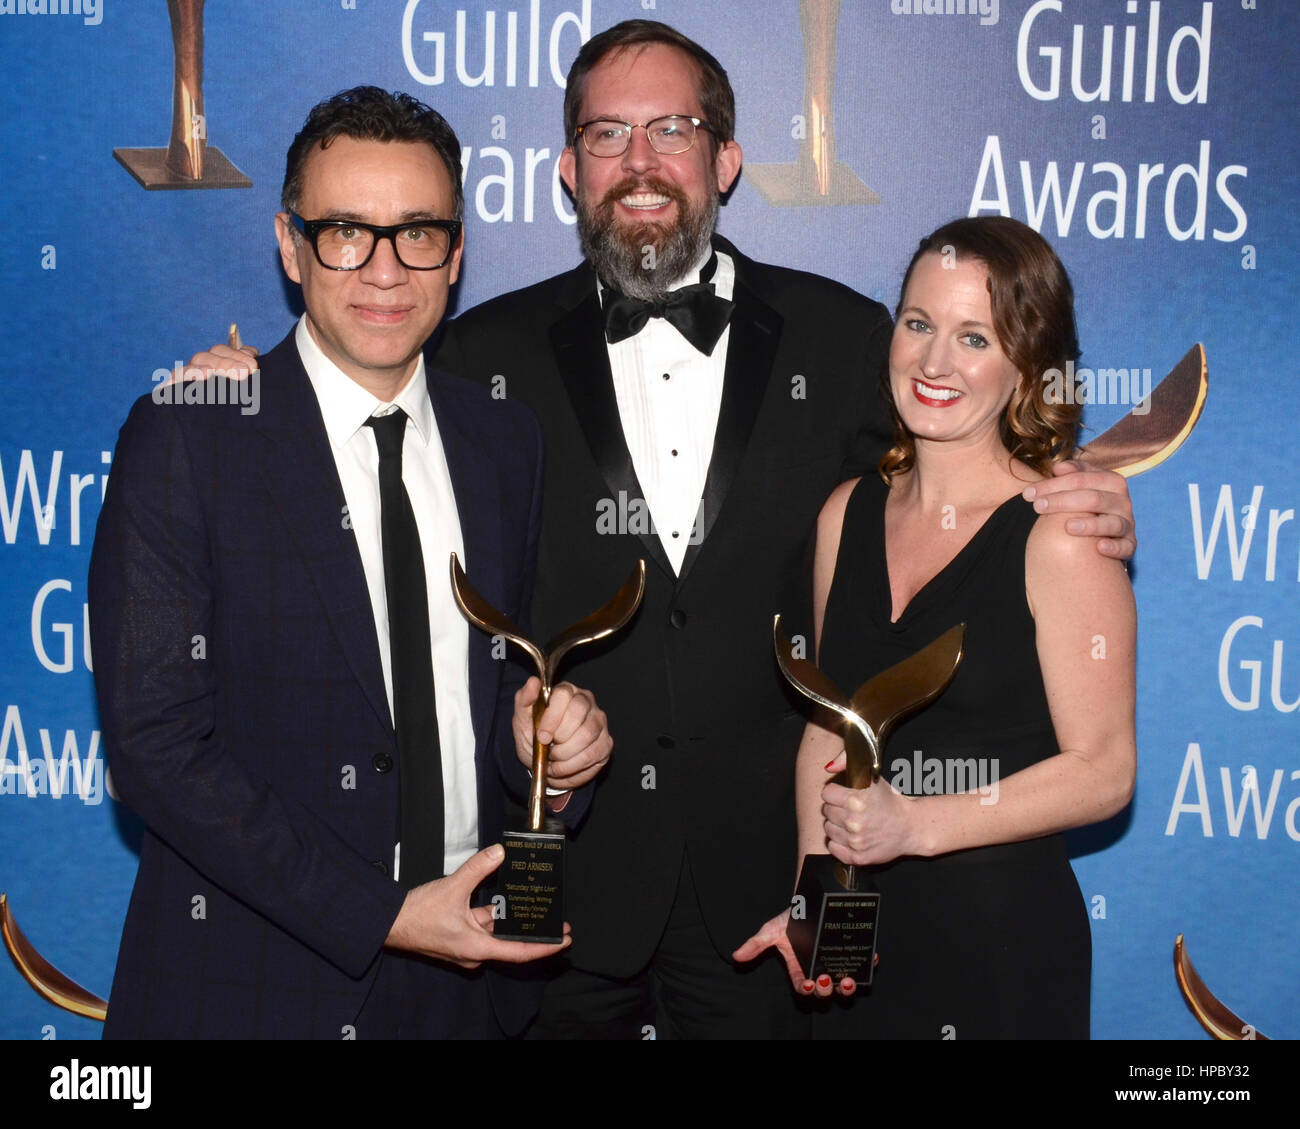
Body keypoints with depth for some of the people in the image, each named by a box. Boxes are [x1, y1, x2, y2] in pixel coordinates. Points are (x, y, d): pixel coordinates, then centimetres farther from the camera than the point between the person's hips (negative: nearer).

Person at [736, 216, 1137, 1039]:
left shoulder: (1060, 534, -14)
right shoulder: (848, 514, 3)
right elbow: (829, 723, 8)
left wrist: (915, 825, -19)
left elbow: (1103, 770, -13)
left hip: (1002, 938, -4)